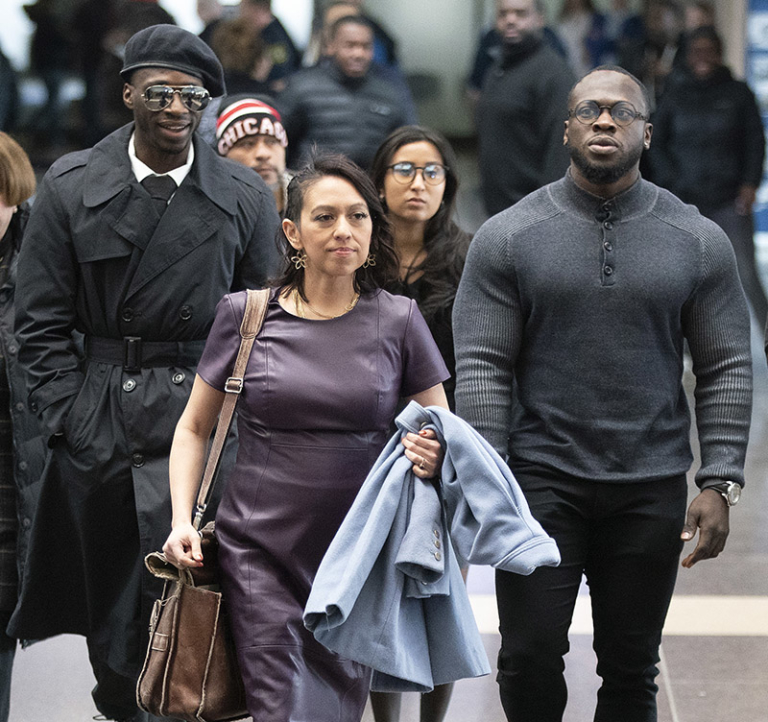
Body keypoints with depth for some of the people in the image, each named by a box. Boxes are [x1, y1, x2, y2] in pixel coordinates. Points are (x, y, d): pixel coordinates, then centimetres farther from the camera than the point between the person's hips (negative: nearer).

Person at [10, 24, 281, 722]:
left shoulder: (245, 198, 3)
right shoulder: (70, 187, 2)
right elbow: (42, 323, 4)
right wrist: (68, 422, -4)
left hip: (203, 421, -1)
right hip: (97, 429, 1)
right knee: (107, 599, 10)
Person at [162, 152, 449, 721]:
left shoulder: (398, 320, 1)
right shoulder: (244, 315, 1)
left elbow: (444, 429, 10)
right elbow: (194, 429, 10)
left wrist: (433, 454, -14)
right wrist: (182, 521, -4)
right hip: (260, 553, -1)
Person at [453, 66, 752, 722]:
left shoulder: (699, 242, 4)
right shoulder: (508, 237, 1)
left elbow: (728, 370, 4)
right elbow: (481, 368, -2)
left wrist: (720, 484, -5)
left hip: (652, 490, 1)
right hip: (542, 480, -1)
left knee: (631, 668, 7)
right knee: (530, 659, -4)